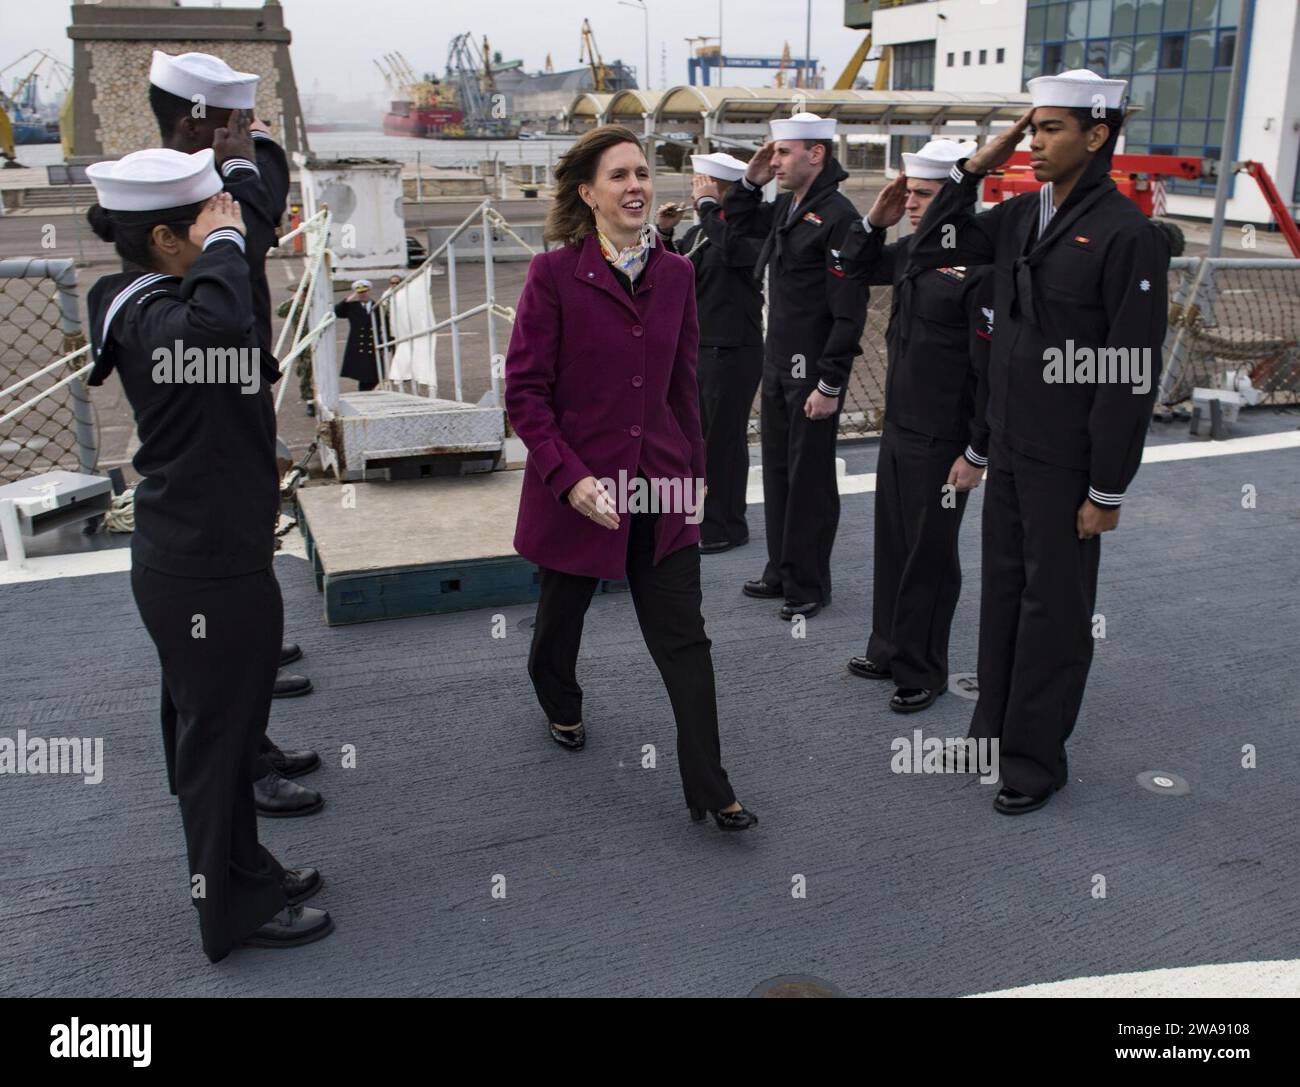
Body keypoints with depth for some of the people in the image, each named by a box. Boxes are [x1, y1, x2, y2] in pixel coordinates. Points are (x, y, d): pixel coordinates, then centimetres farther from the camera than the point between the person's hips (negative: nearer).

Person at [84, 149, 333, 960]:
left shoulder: (157, 301, 12)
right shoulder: (148, 312, -21)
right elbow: (217, 331, -45)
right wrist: (222, 245, -28)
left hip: (208, 552, 10)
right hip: (206, 569, -10)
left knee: (219, 725, 21)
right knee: (217, 732, 4)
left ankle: (244, 870, 38)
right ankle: (236, 910, 21)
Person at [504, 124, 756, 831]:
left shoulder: (675, 274, 4)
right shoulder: (554, 274, -10)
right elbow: (524, 389, -11)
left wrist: (693, 472, 12)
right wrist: (570, 477, -19)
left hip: (659, 485, 3)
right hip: (578, 487, -3)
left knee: (683, 637, 0)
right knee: (562, 611, 20)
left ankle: (708, 790, 6)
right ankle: (560, 704, 52)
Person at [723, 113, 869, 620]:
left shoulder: (838, 216, -16)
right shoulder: (787, 207, 9)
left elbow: (849, 311, -20)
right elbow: (738, 221, 30)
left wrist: (830, 384, -20)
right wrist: (751, 180, 10)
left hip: (813, 369, -9)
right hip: (777, 363, 9)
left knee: (809, 477, 2)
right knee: (777, 470, 16)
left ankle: (808, 584, 14)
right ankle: (781, 570, 30)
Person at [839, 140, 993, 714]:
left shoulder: (981, 265, -20)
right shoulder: (913, 249, 5)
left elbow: (990, 369, -20)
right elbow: (856, 269, 24)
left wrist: (977, 453, -18)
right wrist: (874, 222, 5)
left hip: (942, 443, -8)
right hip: (897, 427, 8)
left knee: (929, 556, 6)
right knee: (892, 544, 19)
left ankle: (921, 671, 22)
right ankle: (889, 649, 36)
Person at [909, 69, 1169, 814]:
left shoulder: (1127, 234, -16)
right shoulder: (1022, 216, 6)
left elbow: (1134, 372, -17)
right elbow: (932, 249, 14)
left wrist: (1107, 491, -16)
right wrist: (976, 169, 1)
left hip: (1067, 463, -7)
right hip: (1008, 446, 7)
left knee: (1054, 607, 4)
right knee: (1003, 590, 17)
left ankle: (1037, 758, 19)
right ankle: (994, 730, 33)